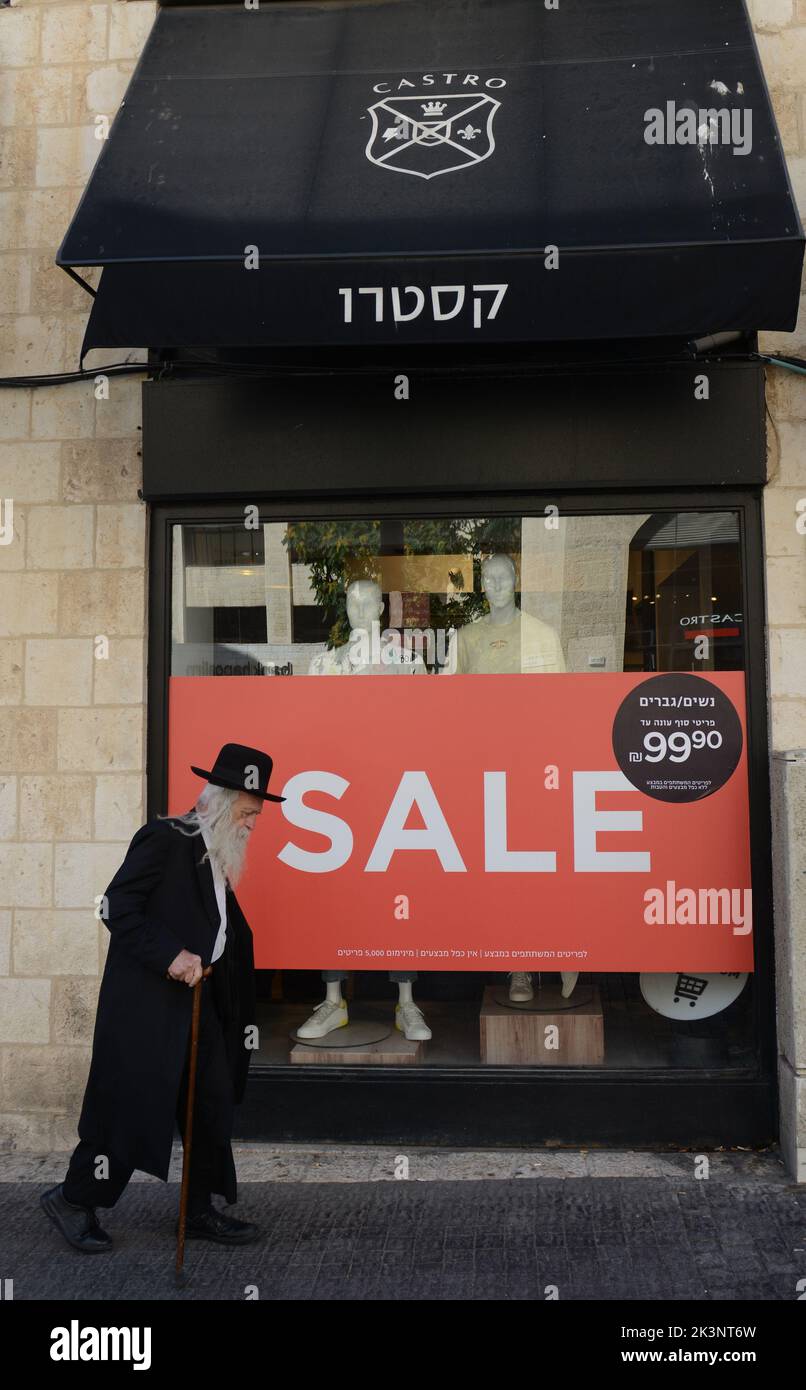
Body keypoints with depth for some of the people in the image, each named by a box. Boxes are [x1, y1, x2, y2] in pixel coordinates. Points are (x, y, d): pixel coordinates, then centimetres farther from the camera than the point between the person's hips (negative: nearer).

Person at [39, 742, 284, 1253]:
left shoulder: (217, 854, 13)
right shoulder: (165, 837, -13)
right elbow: (118, 908, -18)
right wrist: (170, 956, -23)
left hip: (196, 999, 9)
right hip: (147, 1000, -9)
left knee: (213, 1103, 11)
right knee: (130, 1101, 0)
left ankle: (201, 1211, 23)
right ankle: (74, 1199, 20)